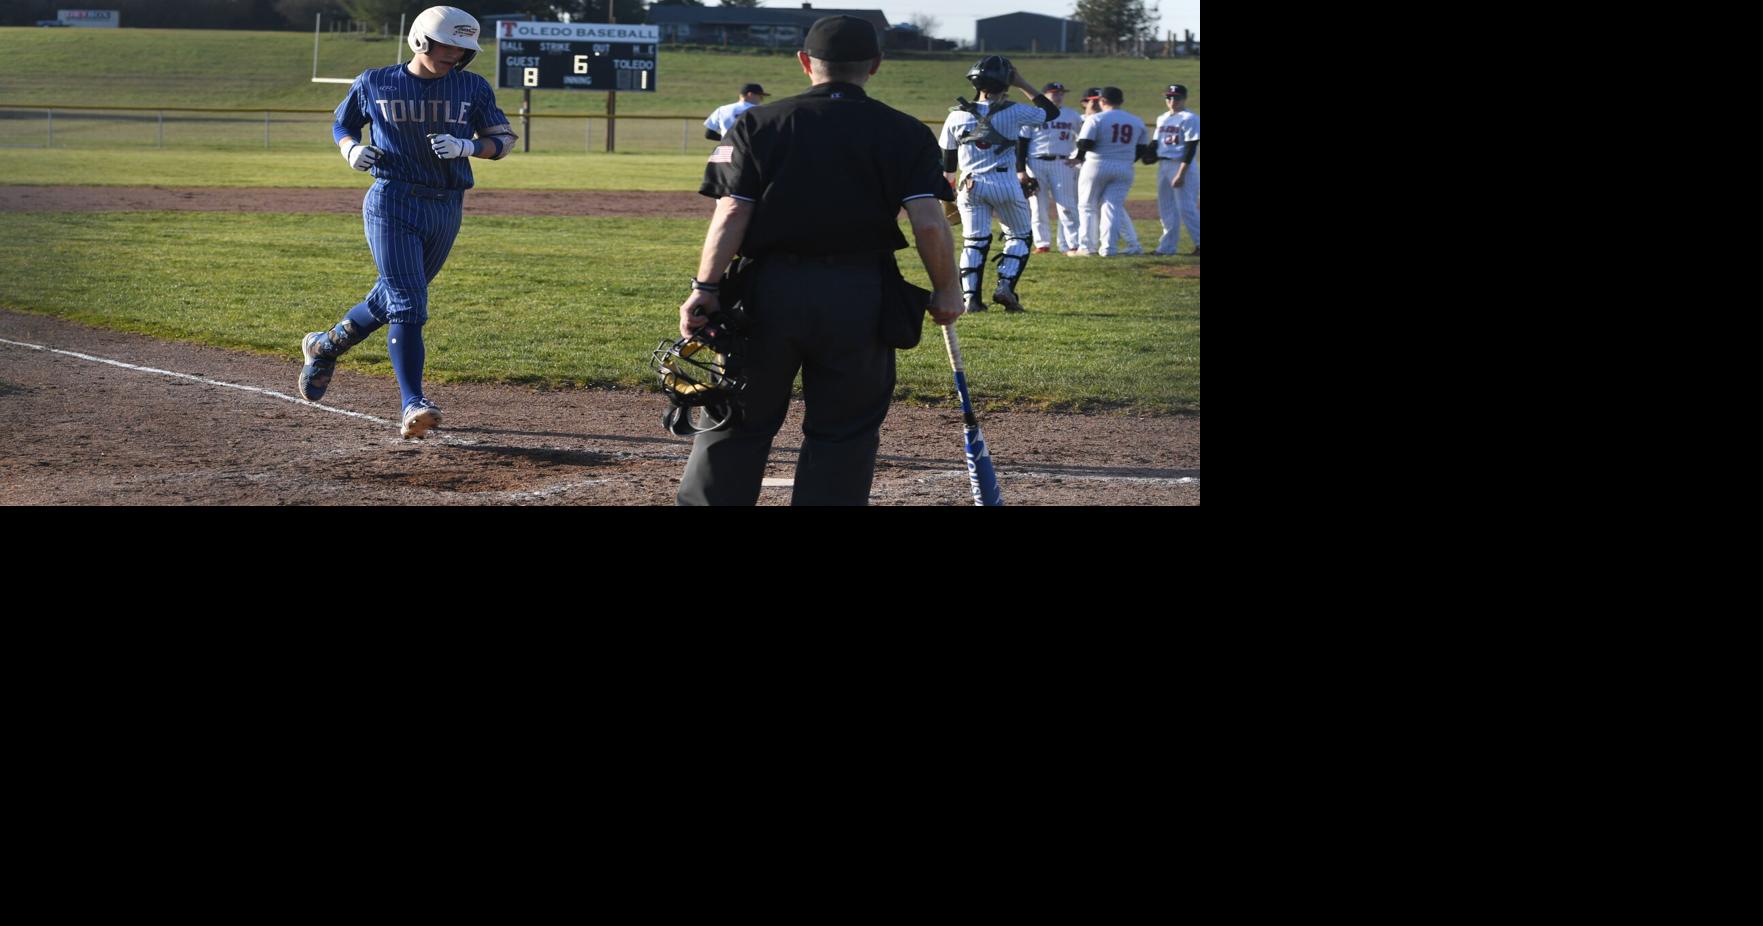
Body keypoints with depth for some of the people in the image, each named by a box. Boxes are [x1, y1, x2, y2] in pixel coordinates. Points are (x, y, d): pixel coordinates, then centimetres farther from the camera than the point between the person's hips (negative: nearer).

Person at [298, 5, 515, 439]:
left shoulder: (473, 88, 4)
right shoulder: (374, 84, 1)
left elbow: (504, 139, 4)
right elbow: (342, 124, 16)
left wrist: (465, 147, -15)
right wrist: (352, 149, -7)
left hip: (446, 209, 4)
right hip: (392, 203, -4)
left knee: (394, 299, 15)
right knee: (408, 304, -15)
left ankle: (325, 346, 41)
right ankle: (413, 405, -19)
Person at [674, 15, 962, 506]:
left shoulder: (758, 124, 3)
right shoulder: (904, 133, 1)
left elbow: (732, 211, -6)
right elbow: (928, 222, -7)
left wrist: (705, 289, -7)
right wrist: (946, 290, 4)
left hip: (768, 289, 1)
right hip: (861, 296, -1)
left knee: (740, 421, 10)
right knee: (844, 432, 8)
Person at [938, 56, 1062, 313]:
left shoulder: (957, 116, -1)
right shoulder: (1013, 112, -9)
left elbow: (947, 160, 8)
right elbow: (1051, 112, 7)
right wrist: (1022, 84, 7)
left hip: (970, 185, 2)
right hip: (1006, 183, -2)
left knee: (974, 241, 11)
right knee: (1019, 235, 15)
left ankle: (970, 296, 0)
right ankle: (1005, 286, -1)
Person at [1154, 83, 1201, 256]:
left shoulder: (1190, 119, -9)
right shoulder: (1162, 119, 16)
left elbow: (1191, 149, -15)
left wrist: (1181, 174, -20)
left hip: (1183, 166, -8)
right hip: (1163, 166, 8)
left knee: (1186, 208, -11)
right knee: (1167, 209, 9)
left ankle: (1199, 243, -4)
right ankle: (1167, 246, 14)